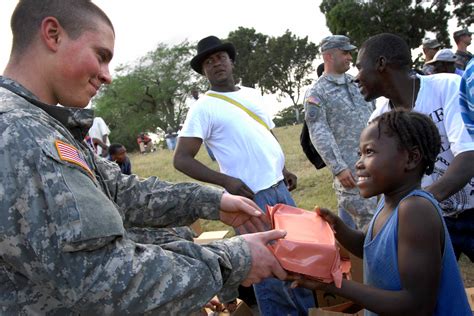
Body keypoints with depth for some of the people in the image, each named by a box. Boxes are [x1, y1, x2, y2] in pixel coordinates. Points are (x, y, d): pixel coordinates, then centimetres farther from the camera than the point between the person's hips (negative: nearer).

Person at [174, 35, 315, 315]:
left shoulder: (252, 93, 11)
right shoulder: (204, 107, -8)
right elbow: (182, 159, -12)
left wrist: (284, 169, 12)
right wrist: (225, 180, -21)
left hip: (279, 187, 7)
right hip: (251, 196, -6)